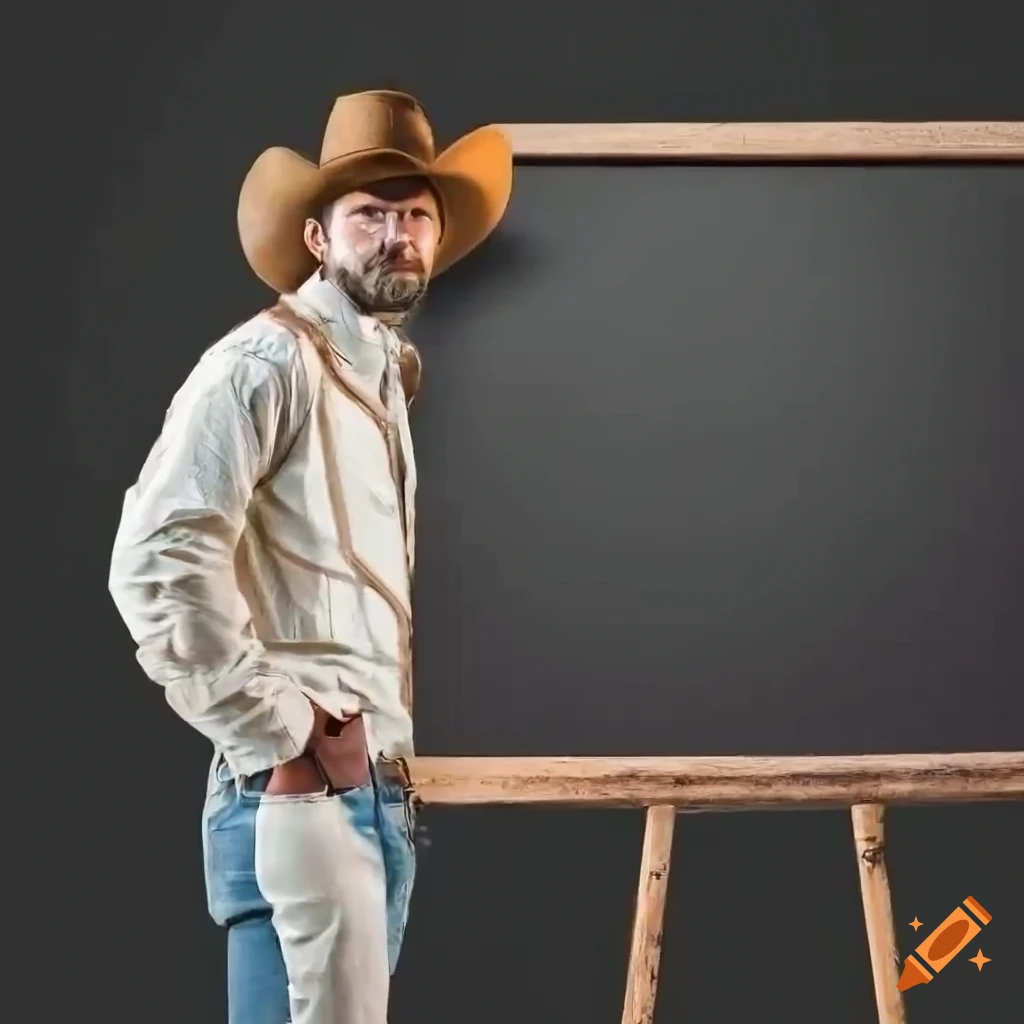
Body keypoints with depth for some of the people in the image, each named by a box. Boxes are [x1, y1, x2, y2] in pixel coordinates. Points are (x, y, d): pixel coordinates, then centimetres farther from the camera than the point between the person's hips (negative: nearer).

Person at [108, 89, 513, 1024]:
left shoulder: (383, 377, 21)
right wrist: (282, 735, -15)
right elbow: (157, 563, -18)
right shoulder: (268, 362, -7)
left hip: (379, 792, 9)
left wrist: (386, 763, 16)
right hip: (299, 791, -8)